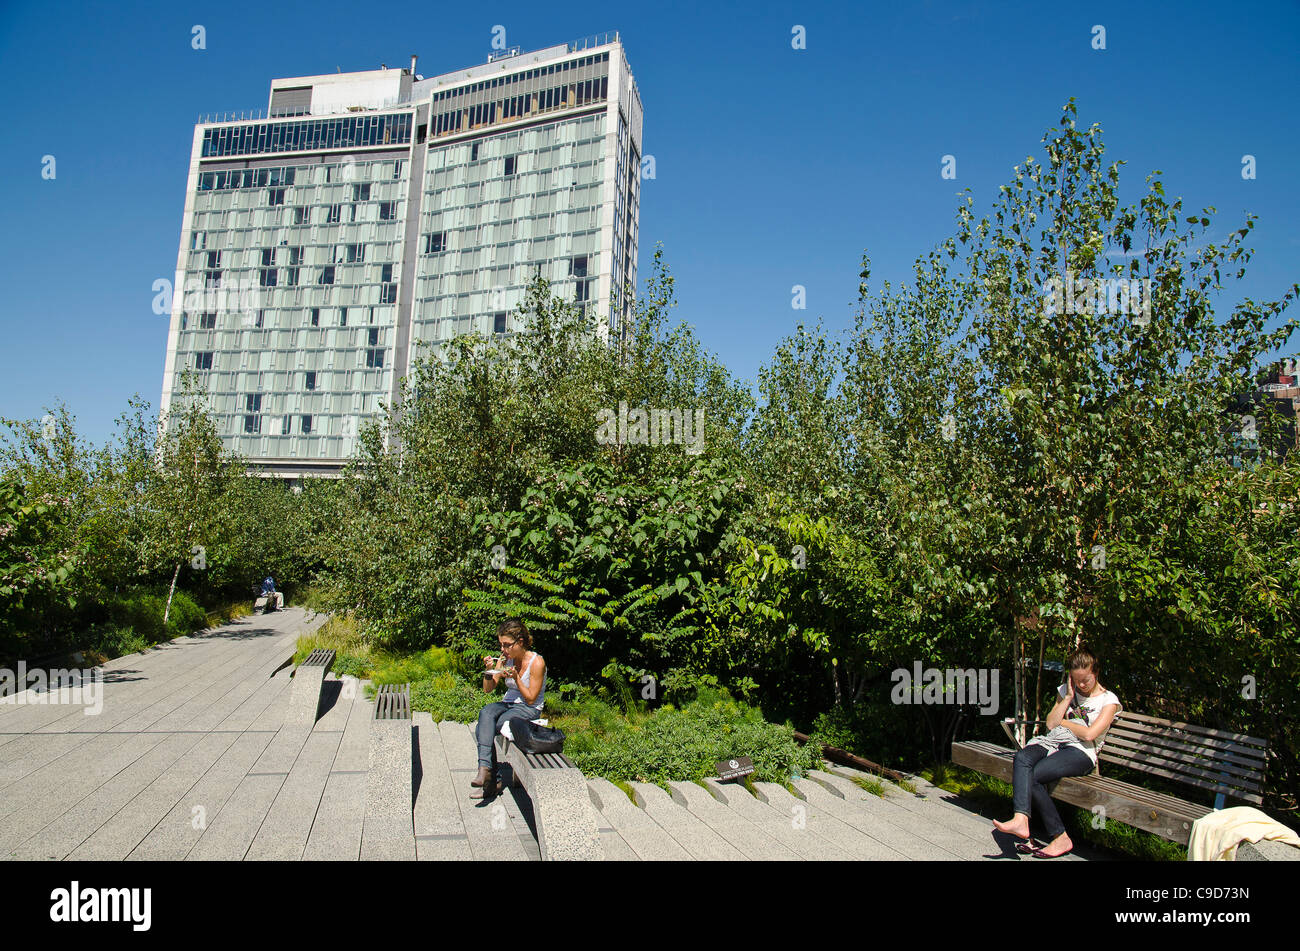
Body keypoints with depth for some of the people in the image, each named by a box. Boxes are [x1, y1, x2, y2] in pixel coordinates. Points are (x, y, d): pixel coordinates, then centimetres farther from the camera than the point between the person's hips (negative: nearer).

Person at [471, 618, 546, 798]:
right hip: (508, 703, 5)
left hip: (530, 709, -5)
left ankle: (487, 774, -14)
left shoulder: (537, 662, -15)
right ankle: (485, 768, -37)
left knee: (483, 729, -26)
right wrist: (489, 671, -13)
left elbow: (531, 699, -12)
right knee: (485, 713, -30)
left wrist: (515, 677, -23)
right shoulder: (505, 659, 2)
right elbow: (488, 689, 7)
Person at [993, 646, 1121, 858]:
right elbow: (1051, 723, 10)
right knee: (1022, 758, -33)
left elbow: (1089, 734, -7)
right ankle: (1021, 819, -47)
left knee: (1032, 776, -31)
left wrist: (1061, 721, 5)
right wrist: (1068, 697, 5)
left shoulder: (1108, 700, 6)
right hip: (1052, 742, 5)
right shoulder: (1066, 690, 21)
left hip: (1080, 752, -5)